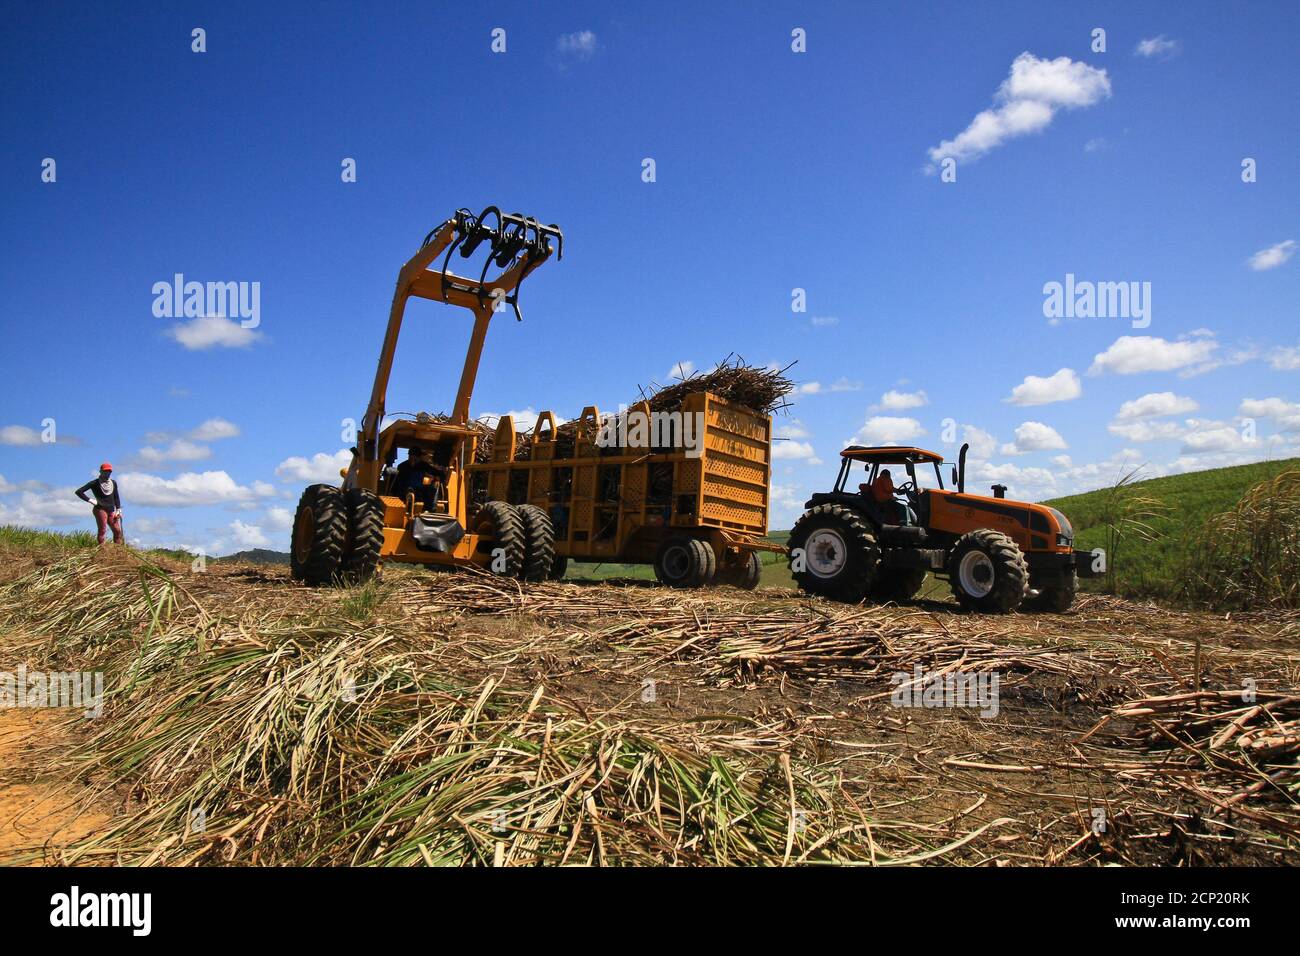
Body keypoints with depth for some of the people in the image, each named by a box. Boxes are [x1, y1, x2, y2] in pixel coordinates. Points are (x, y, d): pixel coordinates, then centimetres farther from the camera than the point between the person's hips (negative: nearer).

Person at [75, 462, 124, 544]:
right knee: (102, 530, -12)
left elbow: (116, 497, 19)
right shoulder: (95, 483, -4)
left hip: (111, 511, 5)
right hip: (100, 509, -5)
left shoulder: (113, 483, 12)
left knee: (118, 531, 1)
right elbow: (79, 491, -3)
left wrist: (118, 509, 10)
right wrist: (89, 500, -10)